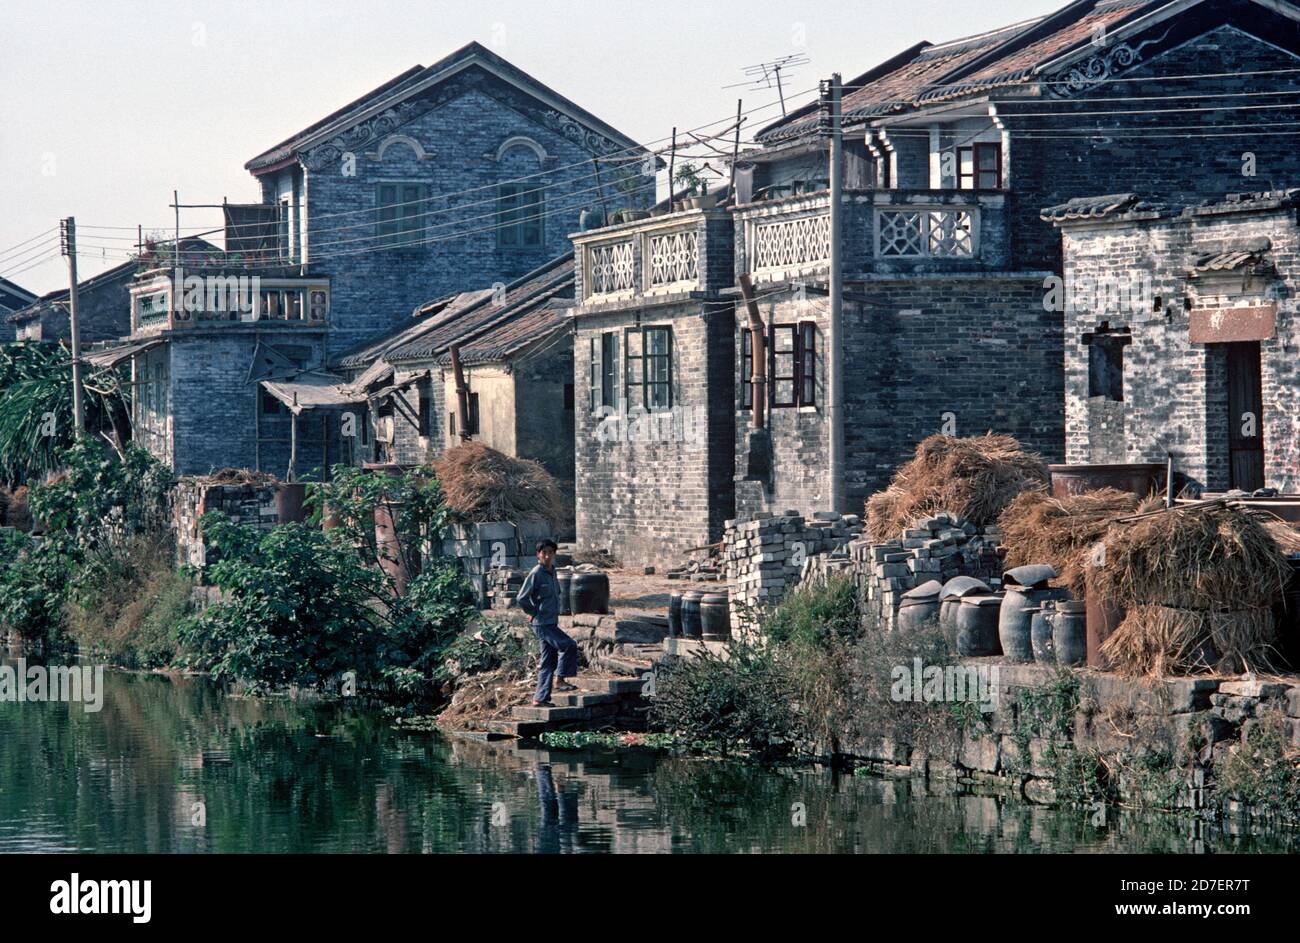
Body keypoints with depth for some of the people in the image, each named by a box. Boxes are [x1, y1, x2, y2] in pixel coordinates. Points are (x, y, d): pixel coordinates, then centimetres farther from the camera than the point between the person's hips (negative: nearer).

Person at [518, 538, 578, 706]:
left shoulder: (552, 572, 12)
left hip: (551, 623, 8)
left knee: (548, 662, 7)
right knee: (568, 645, -17)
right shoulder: (536, 574, -13)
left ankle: (540, 698, 10)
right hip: (542, 624, -8)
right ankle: (560, 680, -6)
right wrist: (536, 613, -9)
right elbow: (522, 598, -15)